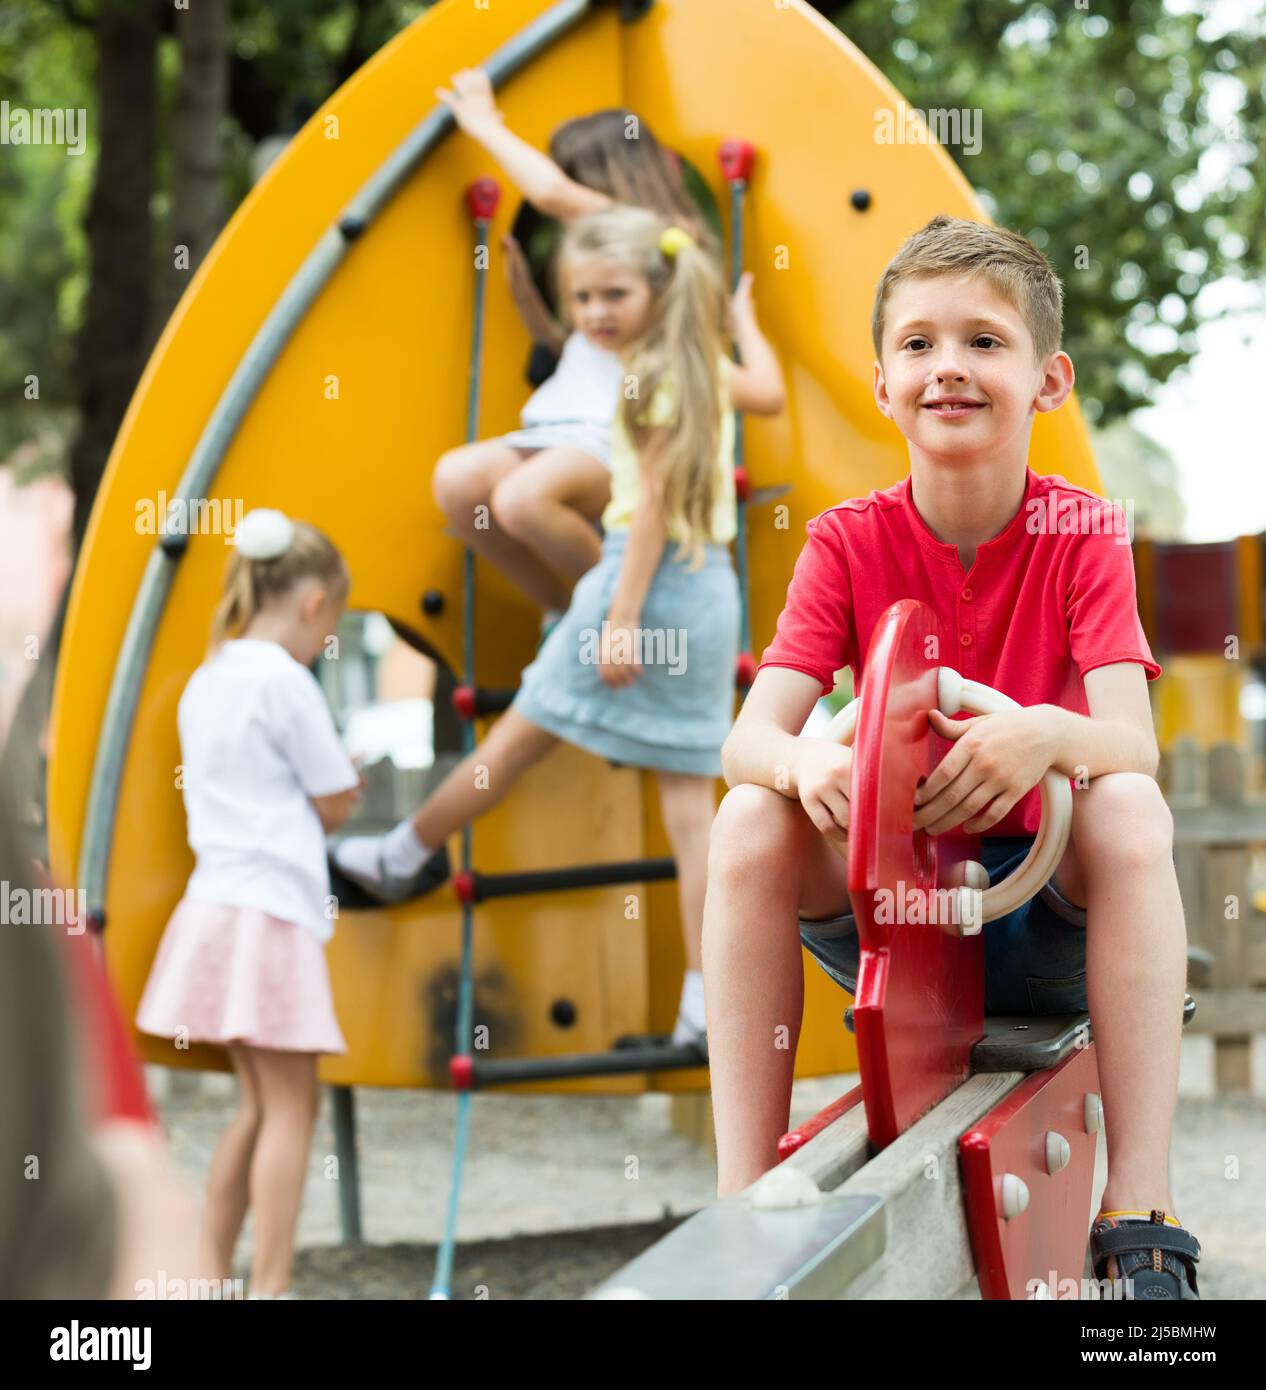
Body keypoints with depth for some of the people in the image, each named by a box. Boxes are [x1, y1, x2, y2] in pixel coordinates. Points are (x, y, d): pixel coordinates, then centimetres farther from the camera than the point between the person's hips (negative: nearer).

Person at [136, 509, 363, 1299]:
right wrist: (343, 790, 15)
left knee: (259, 1104, 15)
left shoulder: (204, 685, 14)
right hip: (271, 912, -9)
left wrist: (323, 790, 13)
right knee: (291, 1106, -5)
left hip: (216, 902, 9)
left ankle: (211, 1274, 15)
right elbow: (337, 805, -6)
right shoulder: (286, 681, -12)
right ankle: (271, 1289, -7)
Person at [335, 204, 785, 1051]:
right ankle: (707, 998, -5)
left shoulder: (650, 379, -11)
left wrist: (623, 617, -18)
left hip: (649, 581, -8)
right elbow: (769, 393, 35)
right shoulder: (708, 368, 13)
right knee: (692, 797, 2)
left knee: (518, 737, 9)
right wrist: (744, 320, 52)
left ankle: (407, 855, 27)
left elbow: (652, 506, -16)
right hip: (712, 591, 8)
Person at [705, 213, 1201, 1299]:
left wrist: (1048, 734, -44)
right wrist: (805, 760, -40)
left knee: (1131, 809, -31)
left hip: (1052, 922, -1)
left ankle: (1142, 1213, -32)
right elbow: (749, 736, -15)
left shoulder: (1080, 532, -7)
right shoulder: (850, 540, -3)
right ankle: (744, 1199, -22)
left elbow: (1132, 747, -20)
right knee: (752, 819, -25)